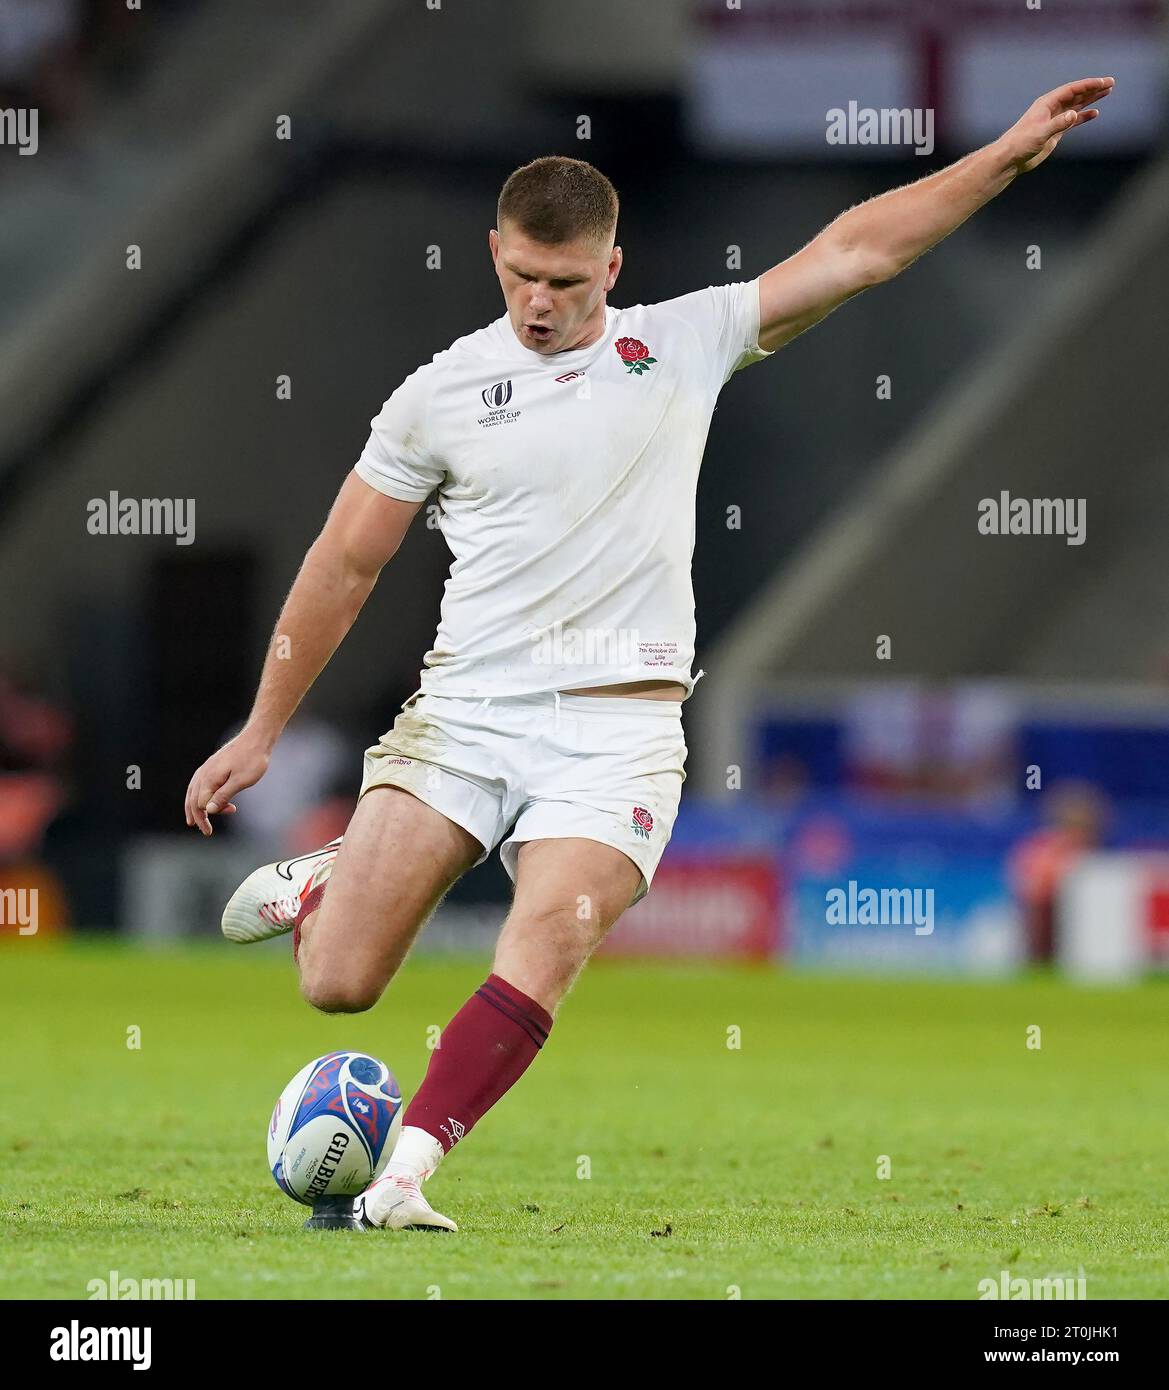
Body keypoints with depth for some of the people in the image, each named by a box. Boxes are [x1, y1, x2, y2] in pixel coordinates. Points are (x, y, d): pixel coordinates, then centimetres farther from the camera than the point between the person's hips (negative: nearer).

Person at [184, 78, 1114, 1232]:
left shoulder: (682, 345, 6)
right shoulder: (439, 393, 6)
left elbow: (854, 251, 4)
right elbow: (345, 565, 13)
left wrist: (1007, 155, -2)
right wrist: (260, 732, 15)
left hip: (614, 729, 0)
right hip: (463, 710, 1)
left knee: (542, 953, -24)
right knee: (337, 985, -5)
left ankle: (402, 1175, -20)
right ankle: (321, 885, 29)